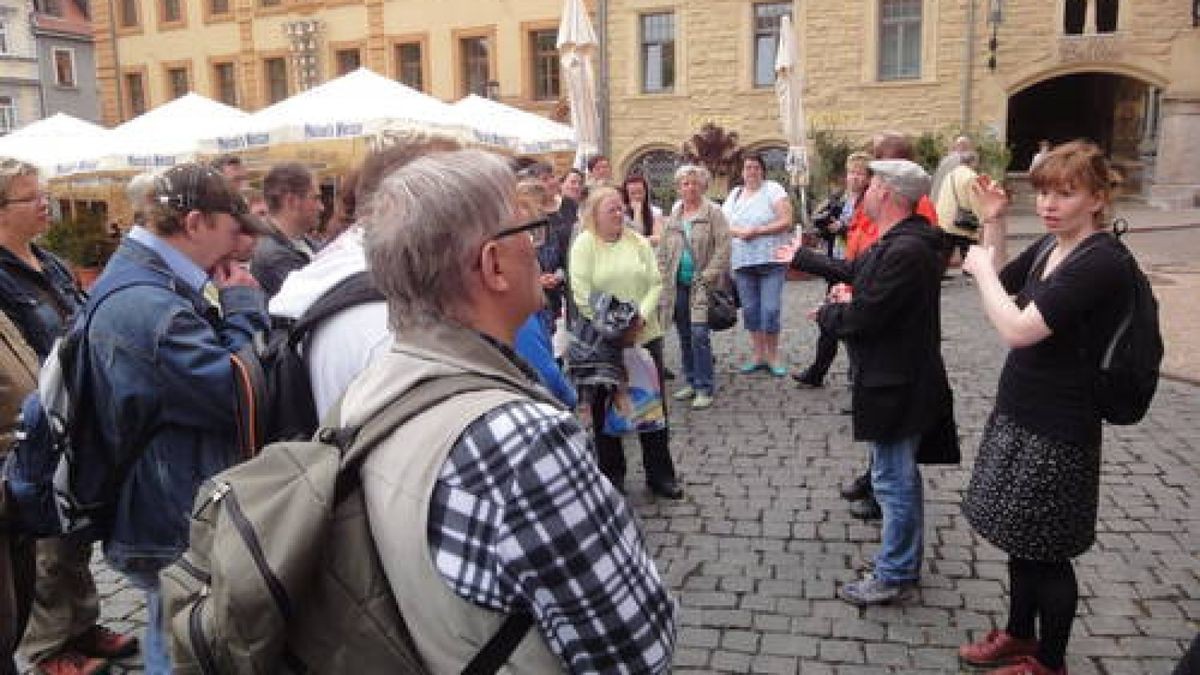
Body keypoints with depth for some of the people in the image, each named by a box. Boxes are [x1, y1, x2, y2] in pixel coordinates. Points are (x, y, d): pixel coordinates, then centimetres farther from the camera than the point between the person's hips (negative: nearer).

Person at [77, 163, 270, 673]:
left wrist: (233, 312, 0)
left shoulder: (154, 285, 9)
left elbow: (207, 363, 14)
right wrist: (244, 307, -16)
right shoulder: (146, 305, -27)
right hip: (181, 524, -11)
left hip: (171, 512, 11)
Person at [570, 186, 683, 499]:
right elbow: (582, 294, -11)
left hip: (645, 335, 3)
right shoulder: (584, 244, -4)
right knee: (604, 408, 9)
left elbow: (656, 284, 2)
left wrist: (642, 315, -13)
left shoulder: (639, 242, 8)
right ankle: (612, 474, 25)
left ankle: (660, 474, 21)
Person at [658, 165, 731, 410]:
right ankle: (692, 382, 23)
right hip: (678, 286, 6)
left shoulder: (713, 213, -1)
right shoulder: (673, 217, 15)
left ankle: (705, 388, -3)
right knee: (684, 336, 11)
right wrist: (665, 277, 7)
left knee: (700, 335, -11)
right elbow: (663, 251, 19)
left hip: (702, 285, -6)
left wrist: (708, 276, -14)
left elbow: (723, 248, -8)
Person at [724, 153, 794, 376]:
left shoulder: (773, 189, 0)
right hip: (742, 262, 5)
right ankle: (758, 355, 19)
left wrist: (757, 231, -14)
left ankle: (773, 356, 6)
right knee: (750, 309, 8)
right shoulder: (735, 194, 16)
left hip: (771, 260, -5)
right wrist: (738, 232, -10)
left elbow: (787, 222, -9)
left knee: (771, 309, -8)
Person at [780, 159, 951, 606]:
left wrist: (826, 313, -7)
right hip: (898, 378, 11)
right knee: (899, 476, 21)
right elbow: (857, 271, 24)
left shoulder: (905, 252, -26)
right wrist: (801, 258, 33)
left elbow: (862, 317, -28)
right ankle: (904, 564, 36)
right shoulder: (898, 243, 8)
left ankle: (893, 576, 17)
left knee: (893, 480, 2)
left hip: (895, 384, -11)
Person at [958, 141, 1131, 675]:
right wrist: (994, 223, 7)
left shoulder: (1101, 264, -22)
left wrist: (980, 267, -16)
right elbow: (1001, 289, 20)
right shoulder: (1048, 248, 4)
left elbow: (1017, 328, -30)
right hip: (1019, 415, 9)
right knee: (1020, 537, 22)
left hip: (1057, 431, -8)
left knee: (1046, 553, 7)